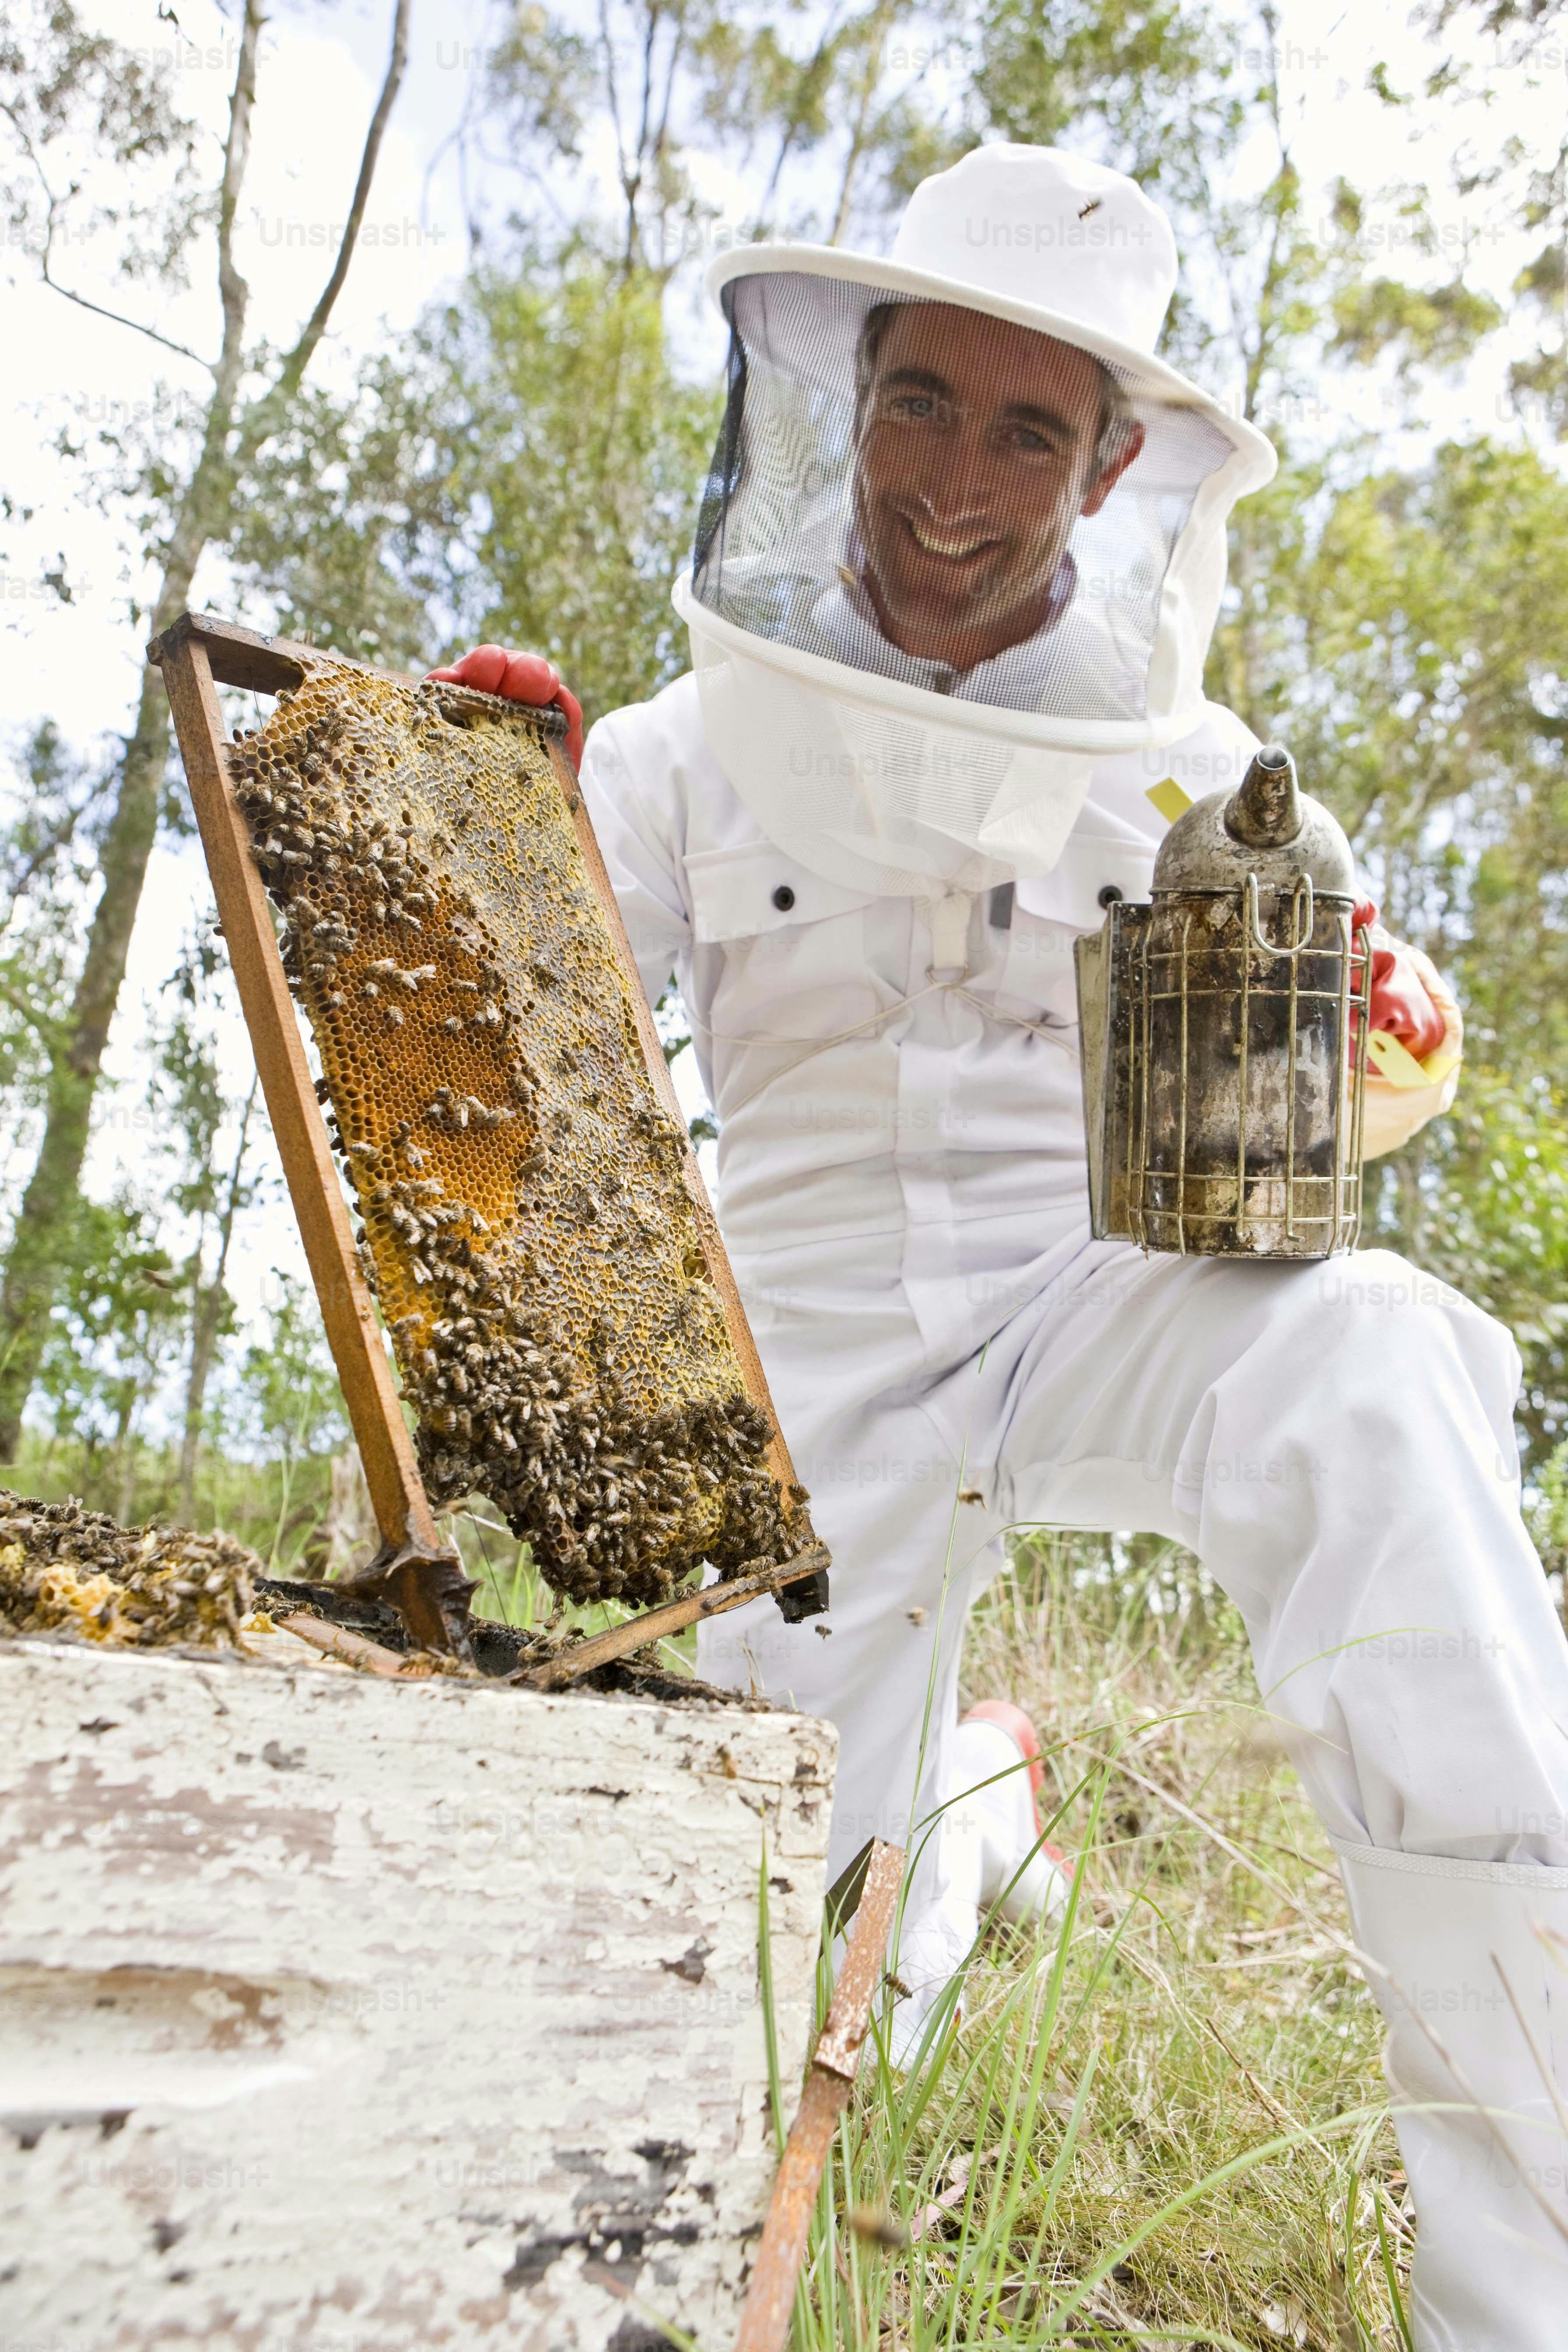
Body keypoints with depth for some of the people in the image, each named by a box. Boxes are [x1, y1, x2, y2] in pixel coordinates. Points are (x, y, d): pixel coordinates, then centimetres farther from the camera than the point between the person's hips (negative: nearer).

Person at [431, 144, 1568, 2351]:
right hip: (825, 1364, 1)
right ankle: (974, 1791, 37)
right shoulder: (702, 750, -1)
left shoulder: (1178, 763, 1)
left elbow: (1318, 1093, 10)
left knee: (1364, 1361, -37)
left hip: (1098, 1297, 0)